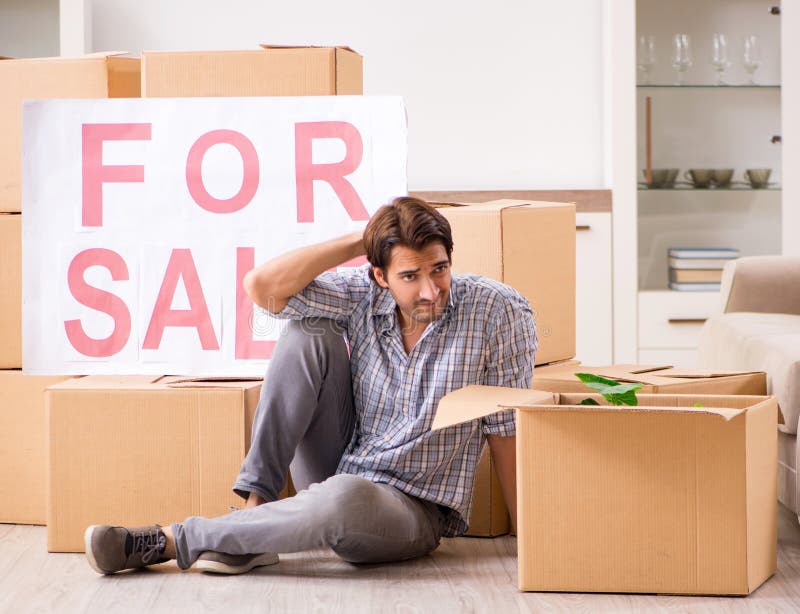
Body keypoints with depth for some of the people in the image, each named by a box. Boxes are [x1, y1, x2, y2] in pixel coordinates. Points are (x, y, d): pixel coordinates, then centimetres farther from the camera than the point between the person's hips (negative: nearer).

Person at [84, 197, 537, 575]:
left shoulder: (499, 312, -12)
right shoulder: (363, 295, -4)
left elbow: (506, 428, -7)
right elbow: (262, 287, -15)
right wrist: (360, 242, -16)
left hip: (415, 511, -4)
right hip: (339, 476, 4)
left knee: (346, 497, -41)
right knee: (308, 334, -14)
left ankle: (174, 542, -24)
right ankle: (258, 506, -19)